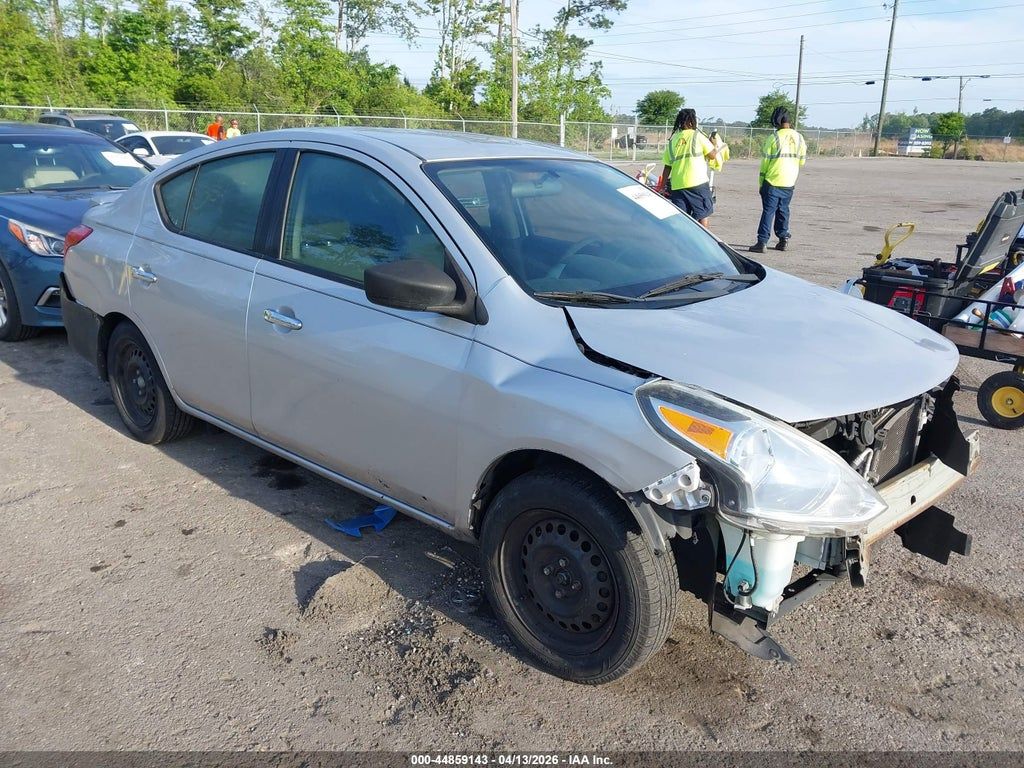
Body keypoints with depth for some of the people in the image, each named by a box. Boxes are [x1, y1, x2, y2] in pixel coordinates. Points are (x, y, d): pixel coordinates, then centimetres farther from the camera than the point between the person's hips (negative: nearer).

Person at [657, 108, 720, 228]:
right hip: (698, 182, -4)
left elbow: (667, 167, 9)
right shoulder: (697, 136, -1)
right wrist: (712, 143, 19)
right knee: (703, 214, 6)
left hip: (677, 185, 4)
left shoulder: (673, 140, 11)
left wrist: (663, 186, 15)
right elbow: (713, 155, 0)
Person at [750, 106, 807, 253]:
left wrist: (760, 182, 1)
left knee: (768, 211, -4)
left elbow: (765, 161, -7)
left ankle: (762, 242, -8)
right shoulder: (799, 138, 3)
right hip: (789, 182, 5)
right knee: (783, 210, 17)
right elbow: (802, 161, 10)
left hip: (772, 181, -5)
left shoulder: (773, 138, -11)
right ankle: (783, 239, 20)